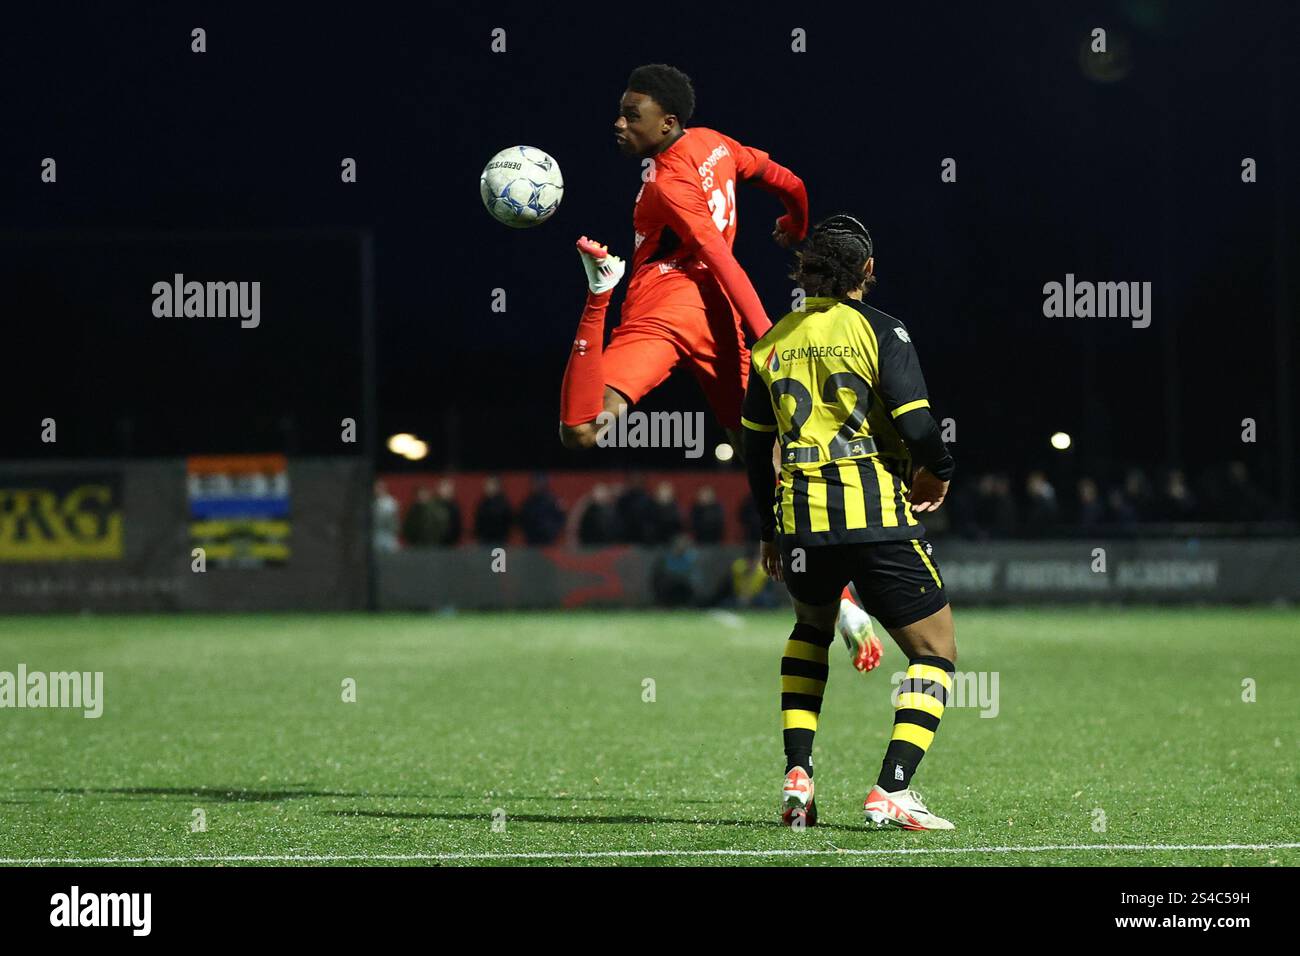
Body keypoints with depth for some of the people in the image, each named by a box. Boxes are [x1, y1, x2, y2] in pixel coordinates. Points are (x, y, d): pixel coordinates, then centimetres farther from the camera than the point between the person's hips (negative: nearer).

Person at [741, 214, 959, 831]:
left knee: (811, 629, 31)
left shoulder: (773, 342, 10)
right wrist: (938, 474, 8)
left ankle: (796, 776, 16)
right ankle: (892, 790, -10)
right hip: (876, 512, -5)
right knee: (936, 652, 6)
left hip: (800, 516, 5)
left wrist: (768, 530, 25)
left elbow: (755, 446, 15)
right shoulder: (878, 329, -5)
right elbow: (916, 425, -13)